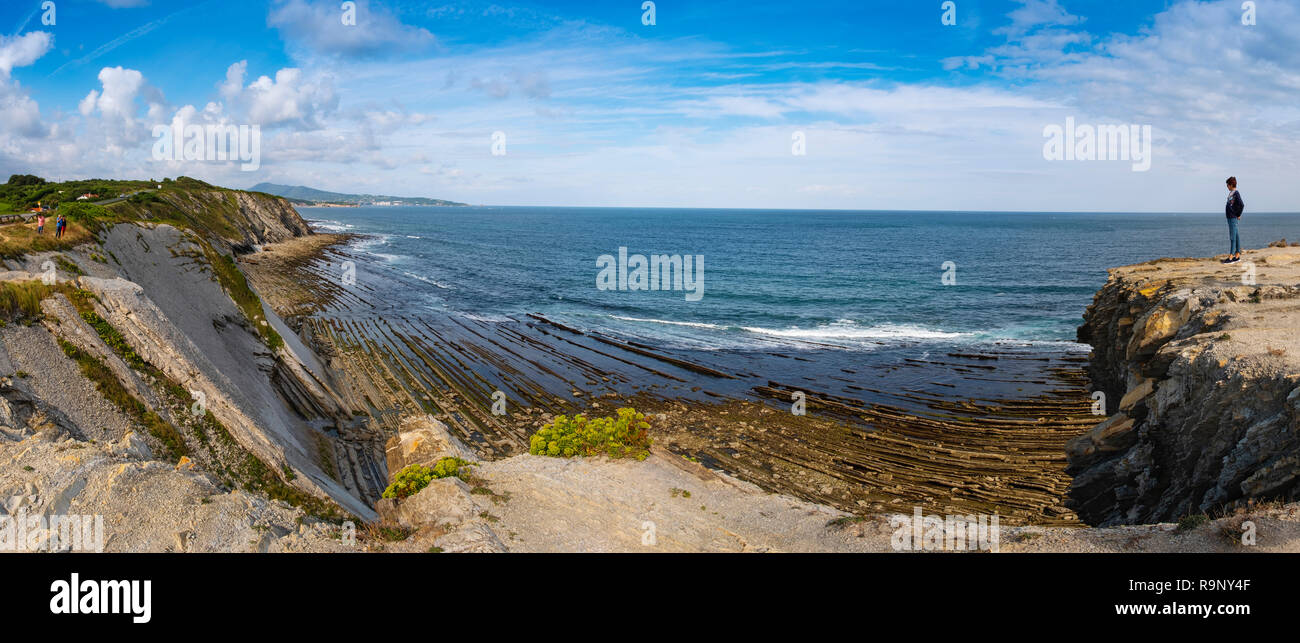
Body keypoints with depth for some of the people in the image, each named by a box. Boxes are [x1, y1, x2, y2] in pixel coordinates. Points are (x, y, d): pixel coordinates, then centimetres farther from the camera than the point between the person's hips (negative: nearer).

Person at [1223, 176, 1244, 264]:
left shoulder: (1236, 193, -14)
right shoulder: (1231, 193, 13)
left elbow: (1242, 205, -22)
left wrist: (1238, 215, -13)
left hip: (1233, 218, -10)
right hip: (1230, 217, 10)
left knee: (1232, 237, -10)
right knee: (1235, 236, 12)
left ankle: (1231, 257, -11)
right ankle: (1237, 256, 16)